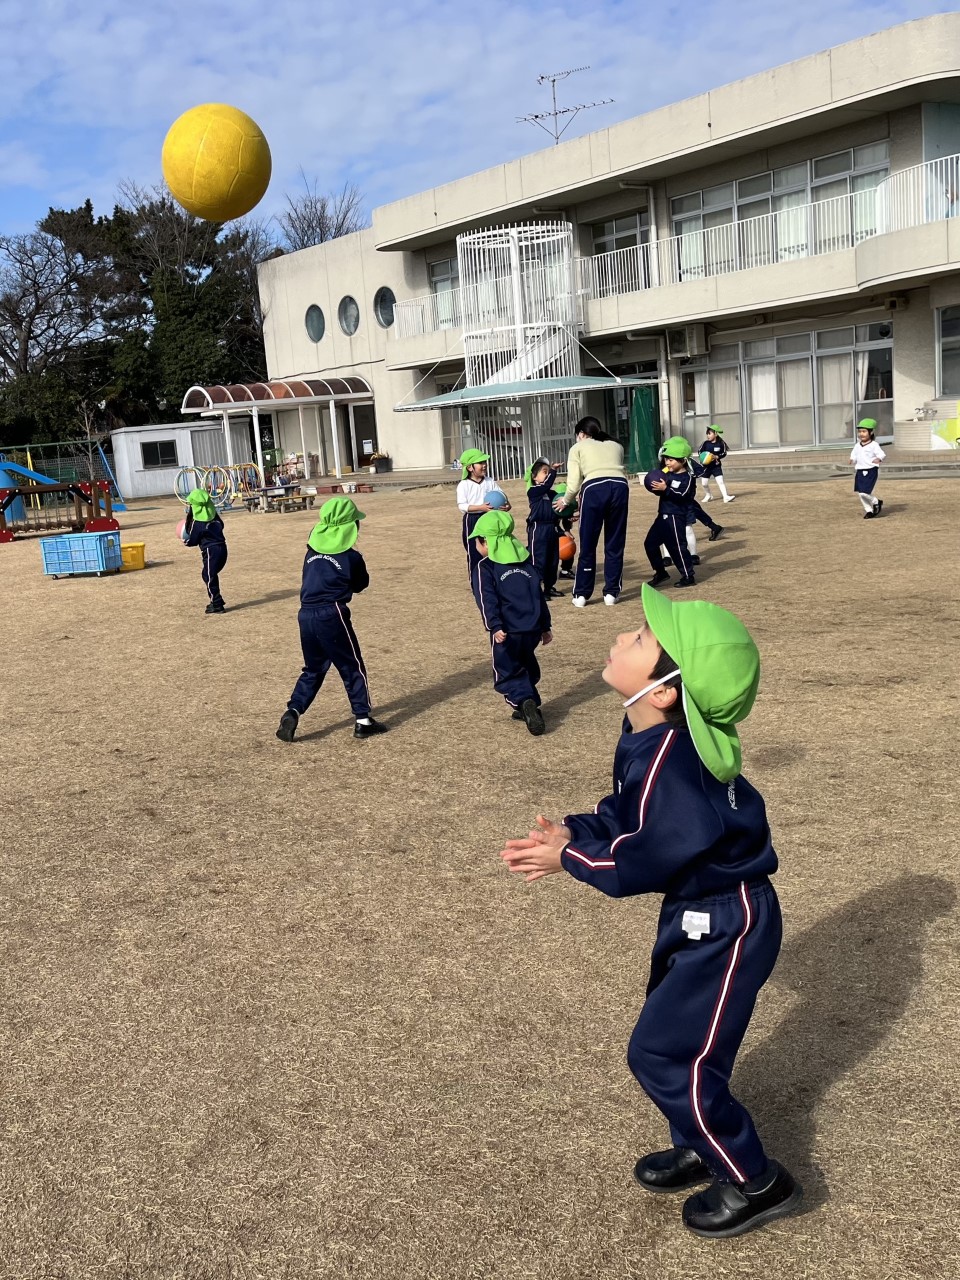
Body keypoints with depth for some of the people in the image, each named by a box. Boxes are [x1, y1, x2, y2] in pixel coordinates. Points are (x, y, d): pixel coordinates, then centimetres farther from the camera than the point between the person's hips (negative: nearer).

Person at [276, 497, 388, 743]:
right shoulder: (351, 557, -4)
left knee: (313, 669, 20)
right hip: (331, 615, -5)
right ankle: (363, 720, 11)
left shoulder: (312, 550, 9)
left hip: (306, 615, 5)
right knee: (353, 667, 9)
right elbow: (361, 584, 11)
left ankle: (293, 711, 5)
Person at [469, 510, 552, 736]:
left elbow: (487, 600, -15)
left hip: (506, 632, -5)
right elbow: (540, 596, 19)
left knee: (507, 673, 5)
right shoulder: (526, 562, 17)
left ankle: (524, 701, -20)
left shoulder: (485, 567, -1)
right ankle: (530, 706, 20)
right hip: (533, 630, 6)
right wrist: (545, 626, 24)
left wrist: (495, 627, -24)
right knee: (526, 667, 26)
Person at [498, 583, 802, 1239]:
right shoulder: (650, 737, -4)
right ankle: (701, 1147, 44)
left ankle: (754, 1182, 19)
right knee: (676, 1038, 21)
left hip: (726, 926, -9)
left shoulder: (668, 763, -34)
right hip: (697, 913, 9)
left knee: (663, 1053, 0)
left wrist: (570, 858, -12)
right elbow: (626, 812, 8)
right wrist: (573, 833, -6)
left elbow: (641, 863, -26)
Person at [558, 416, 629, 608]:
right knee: (615, 544, 11)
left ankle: (581, 594, 13)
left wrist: (565, 500, 30)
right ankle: (611, 592, 14)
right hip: (620, 486, 3)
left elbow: (574, 483, 10)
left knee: (587, 545, 7)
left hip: (594, 488, -3)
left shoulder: (578, 447, 21)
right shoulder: (616, 446, 32)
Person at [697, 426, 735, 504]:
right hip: (706, 466, 2)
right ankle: (708, 495, 33)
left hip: (716, 466, -2)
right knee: (704, 483, 7)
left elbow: (724, 453, -1)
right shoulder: (705, 443, -6)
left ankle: (725, 496, -15)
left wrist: (716, 457, -17)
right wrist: (703, 458, -15)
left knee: (720, 481, -12)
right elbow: (699, 451, 3)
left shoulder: (720, 444, -10)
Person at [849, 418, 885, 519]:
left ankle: (876, 502, 13)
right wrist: (852, 460, -3)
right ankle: (869, 510, 23)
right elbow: (854, 456, 19)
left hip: (870, 471, -7)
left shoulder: (874, 445, -9)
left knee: (864, 492, -14)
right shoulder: (857, 446, 9)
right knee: (860, 493, 7)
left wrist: (878, 459, -35)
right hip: (860, 471, 7)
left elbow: (882, 454, -14)